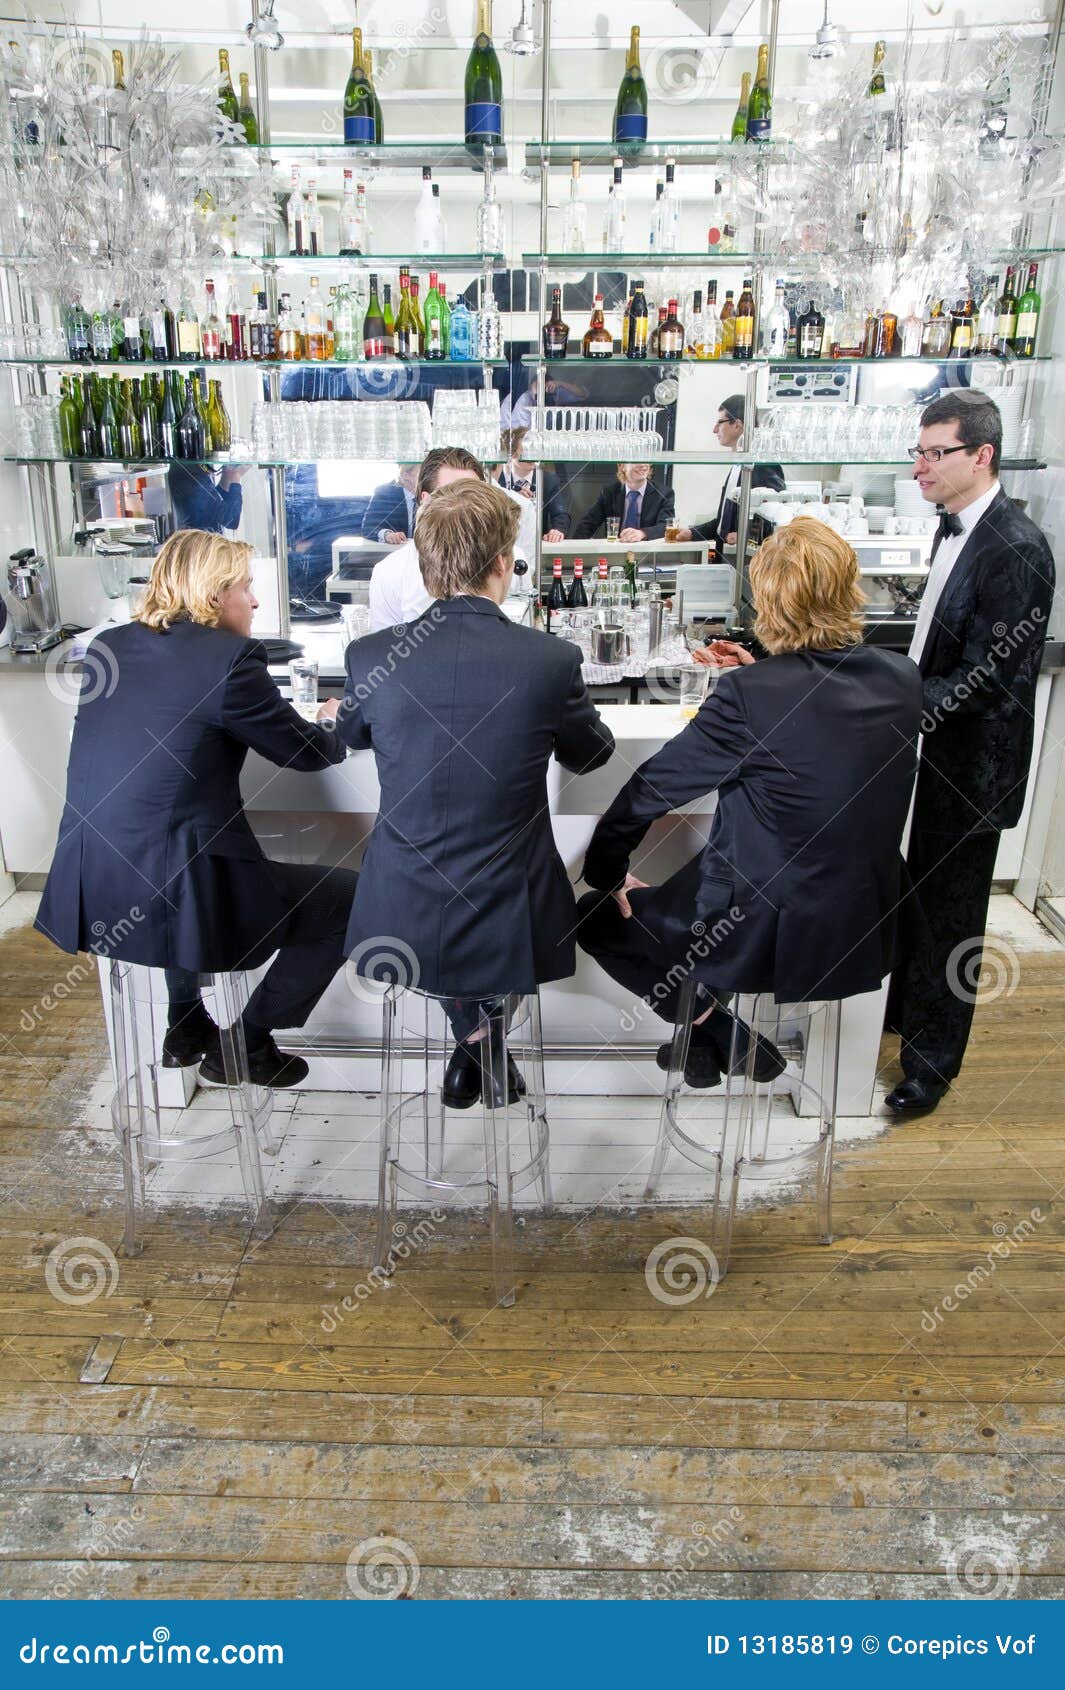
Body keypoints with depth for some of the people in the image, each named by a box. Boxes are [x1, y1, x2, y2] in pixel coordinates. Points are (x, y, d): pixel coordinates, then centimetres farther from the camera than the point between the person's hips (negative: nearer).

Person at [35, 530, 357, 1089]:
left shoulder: (110, 646, 9)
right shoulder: (229, 658, -11)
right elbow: (306, 750, 0)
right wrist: (332, 723, 23)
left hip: (86, 893, 8)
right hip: (169, 899, -8)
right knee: (347, 895, 9)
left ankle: (186, 1026, 39)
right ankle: (244, 1046, 18)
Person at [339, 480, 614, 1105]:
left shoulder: (370, 657, -10)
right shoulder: (553, 660, -15)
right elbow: (589, 754, 7)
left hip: (402, 928, 2)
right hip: (507, 931, -1)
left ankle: (471, 1035, 39)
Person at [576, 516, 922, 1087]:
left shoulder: (747, 695, -23)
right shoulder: (902, 677, -5)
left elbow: (652, 786, -12)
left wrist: (605, 869, 4)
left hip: (765, 934, -7)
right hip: (862, 927, 7)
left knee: (597, 915, 15)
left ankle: (718, 1033, 17)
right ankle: (713, 1036, 33)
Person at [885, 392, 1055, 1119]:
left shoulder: (1016, 549, -23)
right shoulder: (956, 526, 6)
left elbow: (986, 678, -26)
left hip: (973, 764, -8)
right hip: (936, 751, 9)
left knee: (951, 915, 6)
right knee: (918, 895, 23)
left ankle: (932, 1062, 24)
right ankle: (902, 1010, 45)